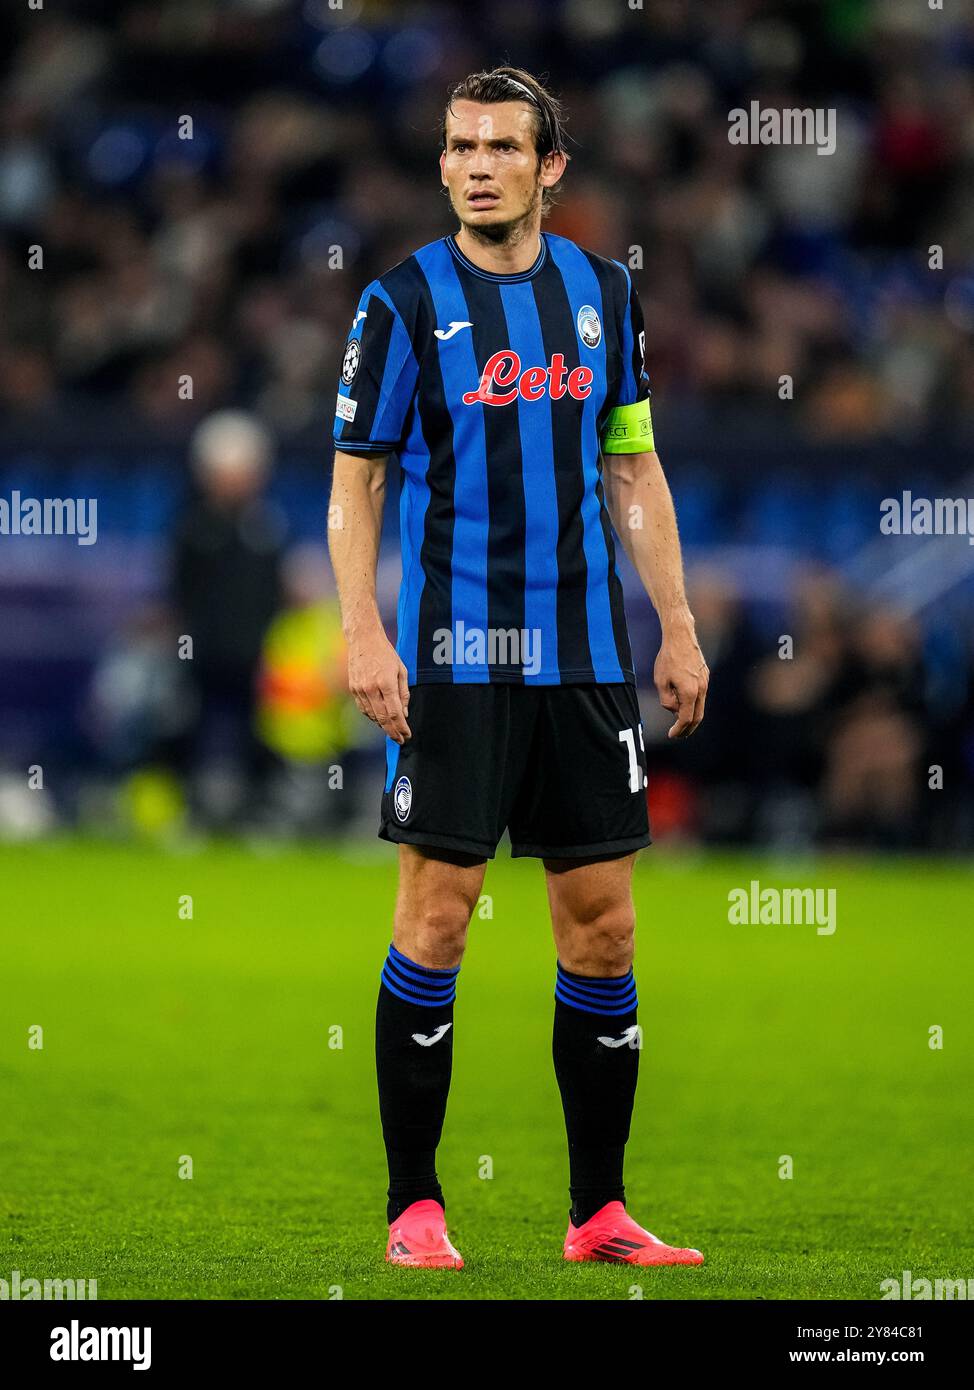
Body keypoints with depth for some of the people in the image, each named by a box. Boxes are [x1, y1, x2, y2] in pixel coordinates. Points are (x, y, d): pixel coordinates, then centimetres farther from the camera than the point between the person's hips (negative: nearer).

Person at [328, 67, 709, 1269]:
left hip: (586, 659, 4)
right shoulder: (403, 302, -3)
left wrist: (678, 627, 10)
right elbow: (353, 479, -1)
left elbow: (633, 468, 15)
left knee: (602, 926, 4)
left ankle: (600, 1211, 11)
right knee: (435, 915, -5)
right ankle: (413, 1206, 3)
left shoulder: (602, 292, 8)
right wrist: (362, 634, -12)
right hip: (454, 659, -4)